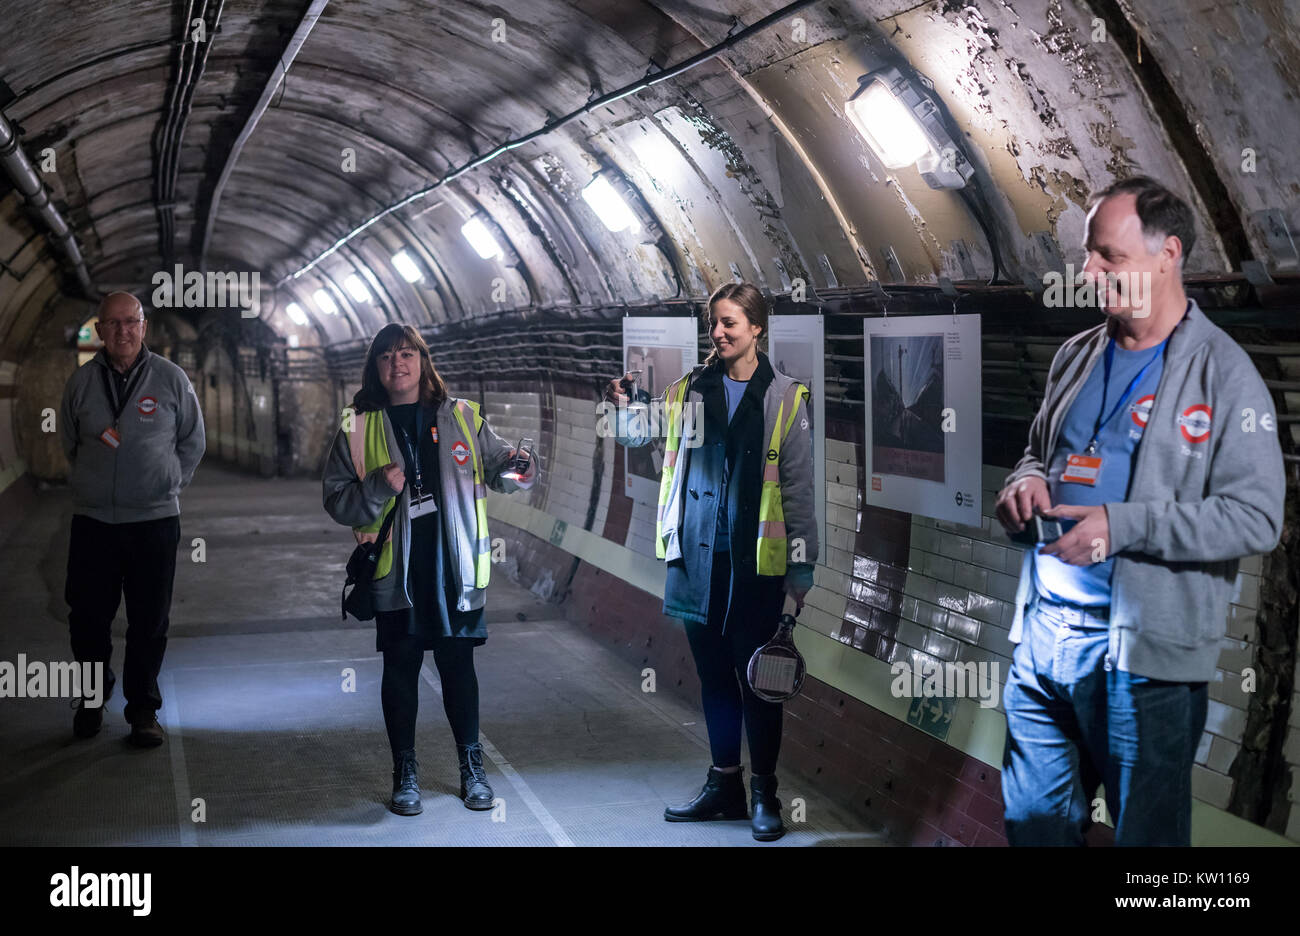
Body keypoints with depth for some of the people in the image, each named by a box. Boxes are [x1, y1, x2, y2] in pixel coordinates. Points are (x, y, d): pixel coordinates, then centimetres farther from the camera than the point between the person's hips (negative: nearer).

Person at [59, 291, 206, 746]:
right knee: (87, 617, 7)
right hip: (92, 520, 1)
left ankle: (143, 708, 18)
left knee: (149, 622, 4)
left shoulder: (171, 379, -1)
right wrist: (95, 482, 13)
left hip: (155, 520, -1)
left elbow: (193, 443, 10)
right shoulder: (82, 380, 3)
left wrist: (166, 485, 7)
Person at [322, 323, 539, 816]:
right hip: (395, 572, 0)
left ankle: (471, 767, 22)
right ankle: (405, 772, 20)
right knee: (400, 669, 7)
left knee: (457, 665, 8)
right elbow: (335, 499, 3)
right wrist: (377, 487, -16)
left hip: (454, 567, 0)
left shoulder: (462, 418, 5)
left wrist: (517, 471, -13)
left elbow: (497, 466, 11)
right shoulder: (358, 429, 3)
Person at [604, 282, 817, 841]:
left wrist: (801, 566, -5)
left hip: (756, 561, -4)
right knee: (713, 674, 12)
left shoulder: (784, 397, -2)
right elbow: (640, 434, 4)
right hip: (696, 558, 4)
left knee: (757, 676, 2)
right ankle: (724, 784, 25)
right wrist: (622, 407, -18)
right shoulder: (689, 391, 8)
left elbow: (799, 489, -2)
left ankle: (764, 794, 15)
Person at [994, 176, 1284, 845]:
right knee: (1032, 820, 16)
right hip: (1042, 632, 6)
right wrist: (1027, 482, 2)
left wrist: (1120, 526, -21)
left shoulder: (1223, 372, -8)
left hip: (1143, 654, -6)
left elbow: (1255, 517, -15)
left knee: (1145, 832, 6)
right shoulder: (1078, 356, 12)